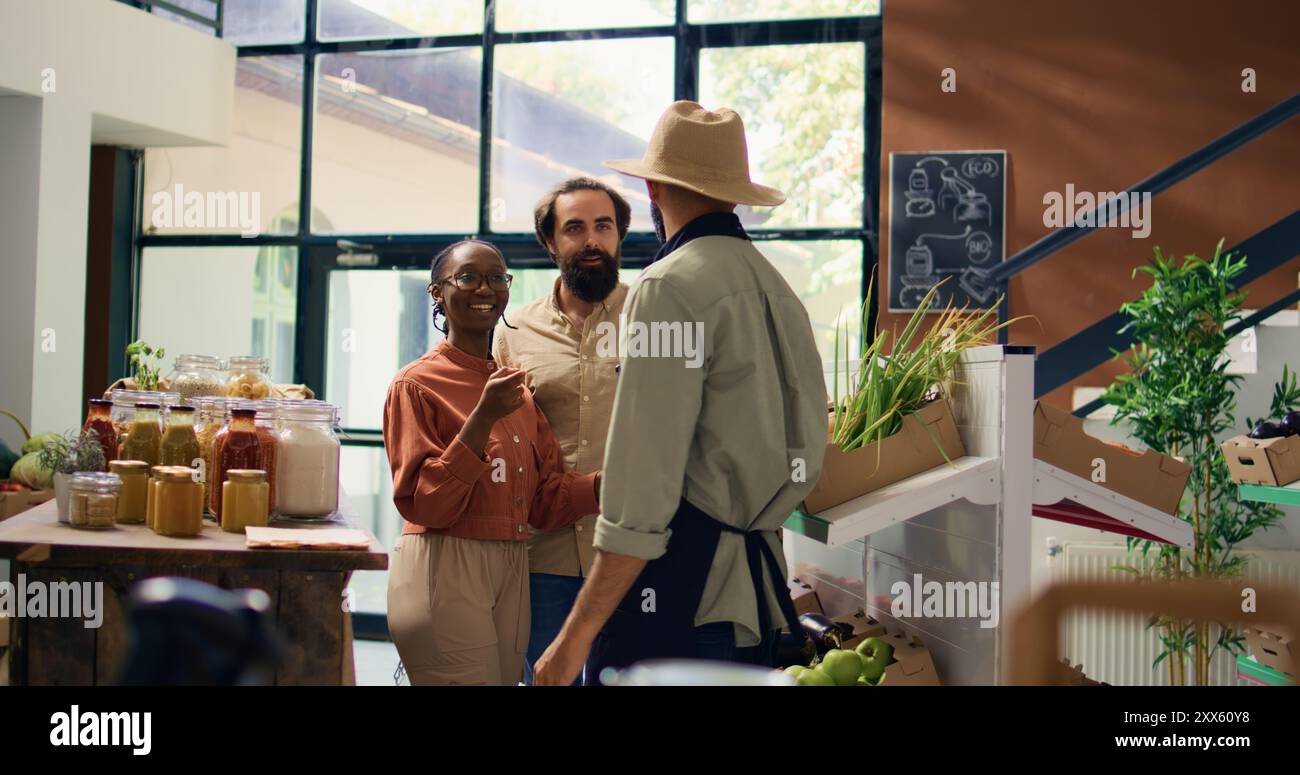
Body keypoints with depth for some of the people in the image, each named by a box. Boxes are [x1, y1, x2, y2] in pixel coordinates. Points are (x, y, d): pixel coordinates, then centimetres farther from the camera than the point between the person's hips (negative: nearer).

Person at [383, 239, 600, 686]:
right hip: (443, 573, -6)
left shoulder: (516, 386, 13)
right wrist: (482, 419, -21)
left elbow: (547, 498, 11)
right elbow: (422, 504, -14)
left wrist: (610, 481, -7)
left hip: (513, 576, 7)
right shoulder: (416, 385, -6)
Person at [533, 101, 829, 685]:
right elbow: (803, 456, 19)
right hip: (759, 594, 9)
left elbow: (642, 495, -16)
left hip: (677, 600, -9)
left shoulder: (672, 288, -11)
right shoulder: (776, 287, 14)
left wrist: (577, 635, -14)